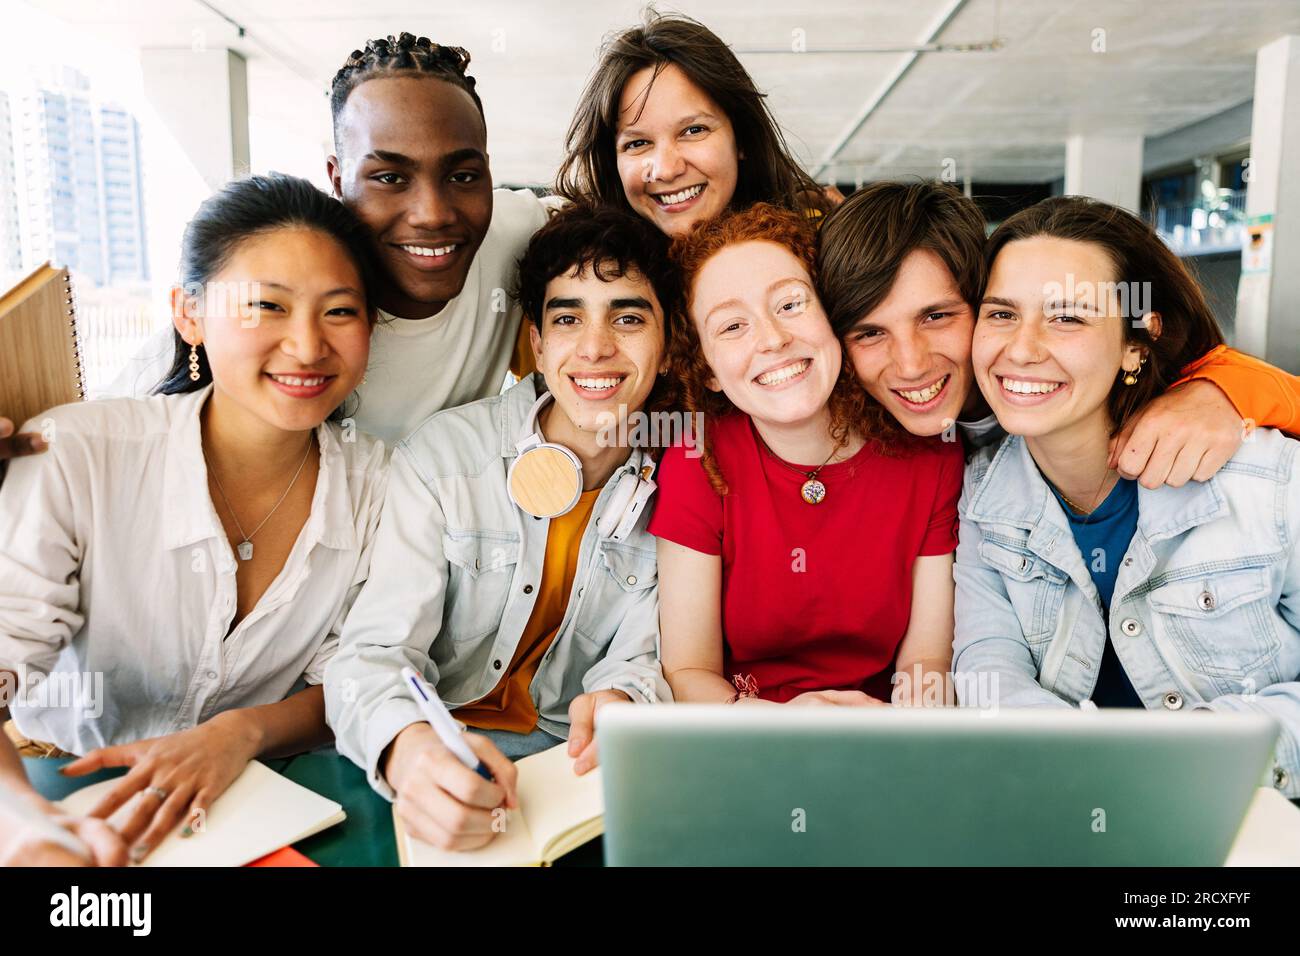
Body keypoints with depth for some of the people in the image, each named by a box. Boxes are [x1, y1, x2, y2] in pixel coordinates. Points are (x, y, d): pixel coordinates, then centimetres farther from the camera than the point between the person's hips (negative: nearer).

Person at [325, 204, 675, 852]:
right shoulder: (441, 457, -11)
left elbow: (646, 652, -3)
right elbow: (374, 653, -16)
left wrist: (622, 700, -29)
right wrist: (406, 745, -41)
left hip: (574, 755, 2)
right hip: (440, 747, -1)